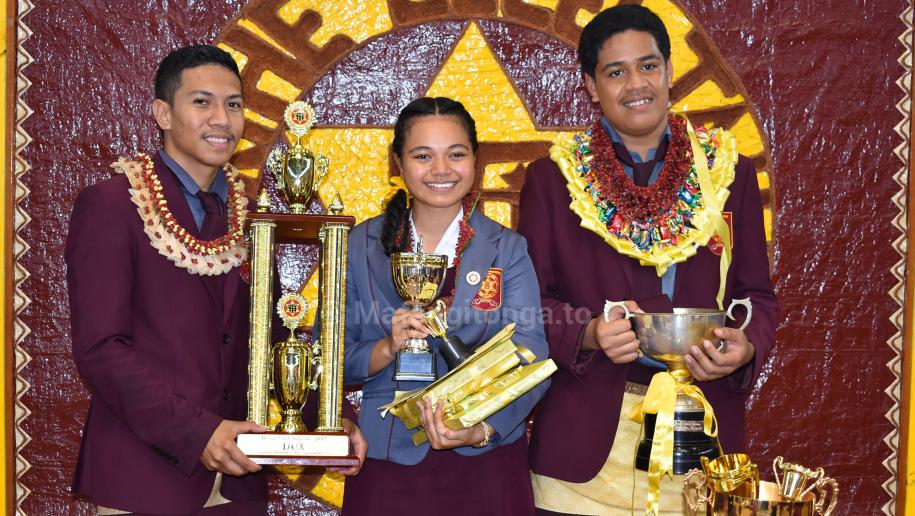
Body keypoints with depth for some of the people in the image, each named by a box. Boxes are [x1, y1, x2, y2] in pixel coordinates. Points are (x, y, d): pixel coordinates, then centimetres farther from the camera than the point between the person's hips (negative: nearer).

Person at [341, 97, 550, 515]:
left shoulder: (507, 250, 0)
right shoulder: (361, 246, 2)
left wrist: (482, 428, -27)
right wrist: (388, 349, -19)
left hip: (485, 461, 0)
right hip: (387, 465, 1)